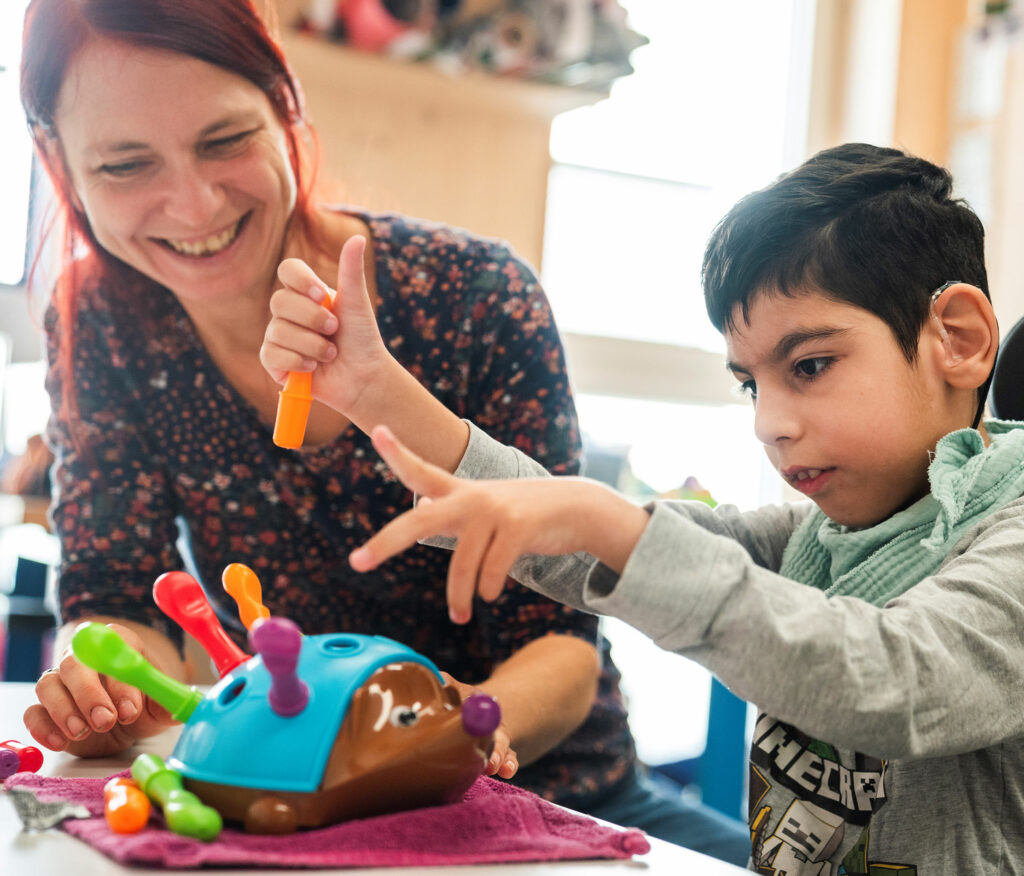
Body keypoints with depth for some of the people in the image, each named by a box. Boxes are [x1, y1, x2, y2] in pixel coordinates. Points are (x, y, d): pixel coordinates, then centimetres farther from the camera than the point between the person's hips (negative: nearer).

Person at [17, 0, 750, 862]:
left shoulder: (477, 300, -17)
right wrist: (110, 688, -28)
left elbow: (558, 636, -16)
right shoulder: (104, 329, -9)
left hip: (544, 791, -2)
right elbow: (114, 594, -5)